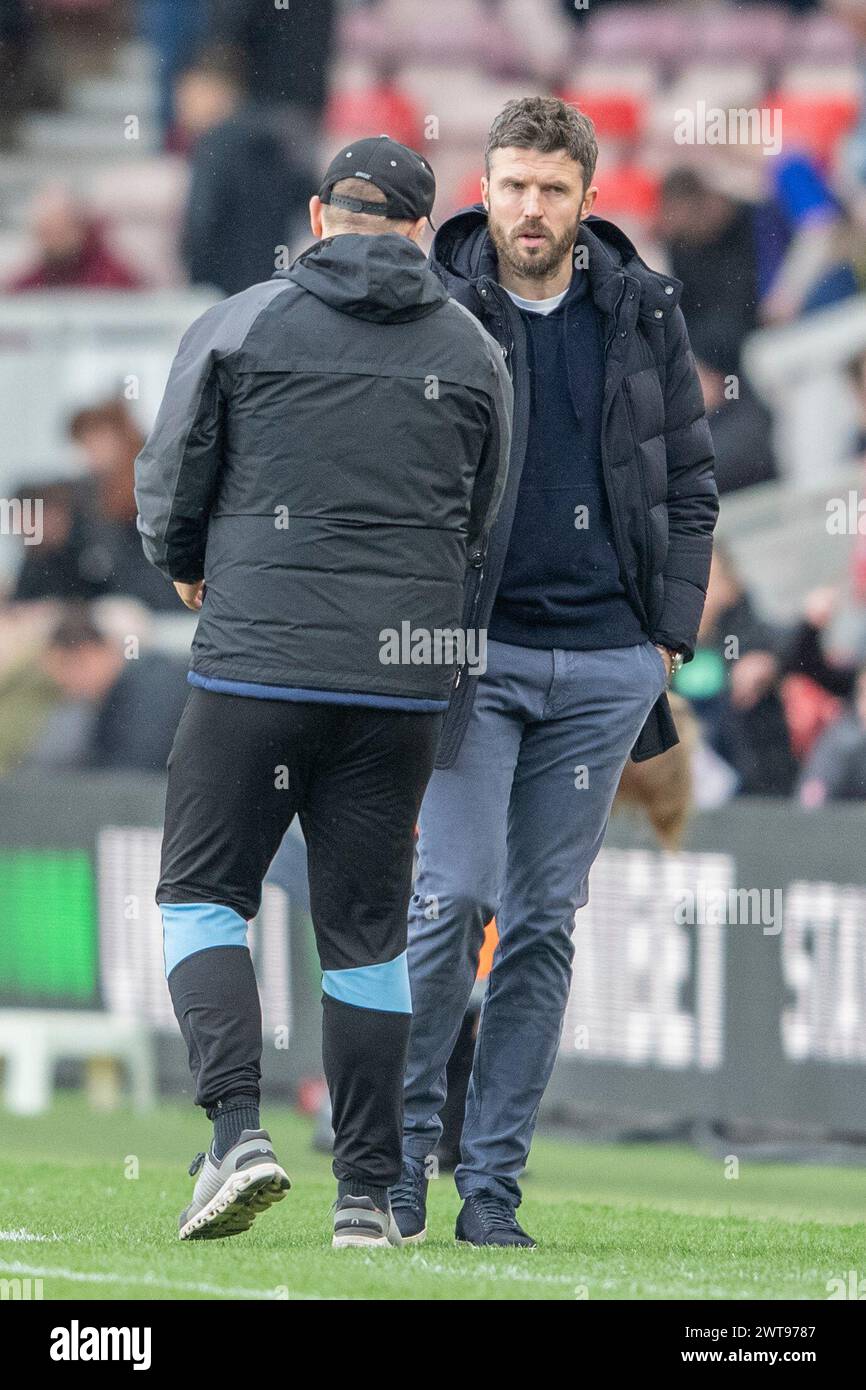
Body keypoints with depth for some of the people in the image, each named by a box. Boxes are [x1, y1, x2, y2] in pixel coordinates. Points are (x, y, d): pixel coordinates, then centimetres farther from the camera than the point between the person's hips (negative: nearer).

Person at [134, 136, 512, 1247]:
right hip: (405, 674, 3)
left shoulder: (239, 325, -1)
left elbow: (169, 486, 3)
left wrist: (188, 569, 24)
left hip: (256, 657, -3)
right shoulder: (472, 352, 8)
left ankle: (237, 1129, -14)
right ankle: (368, 1193, 6)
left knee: (202, 892, 7)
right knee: (365, 927, 8)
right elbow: (487, 525, 13)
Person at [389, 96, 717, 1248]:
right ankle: (405, 1140, 3)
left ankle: (493, 1179, 6)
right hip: (476, 648, -3)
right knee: (456, 895, -13)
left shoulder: (644, 317, 6)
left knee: (545, 921, 3)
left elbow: (690, 484, 12)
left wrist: (670, 635, 5)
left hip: (606, 664, 3)